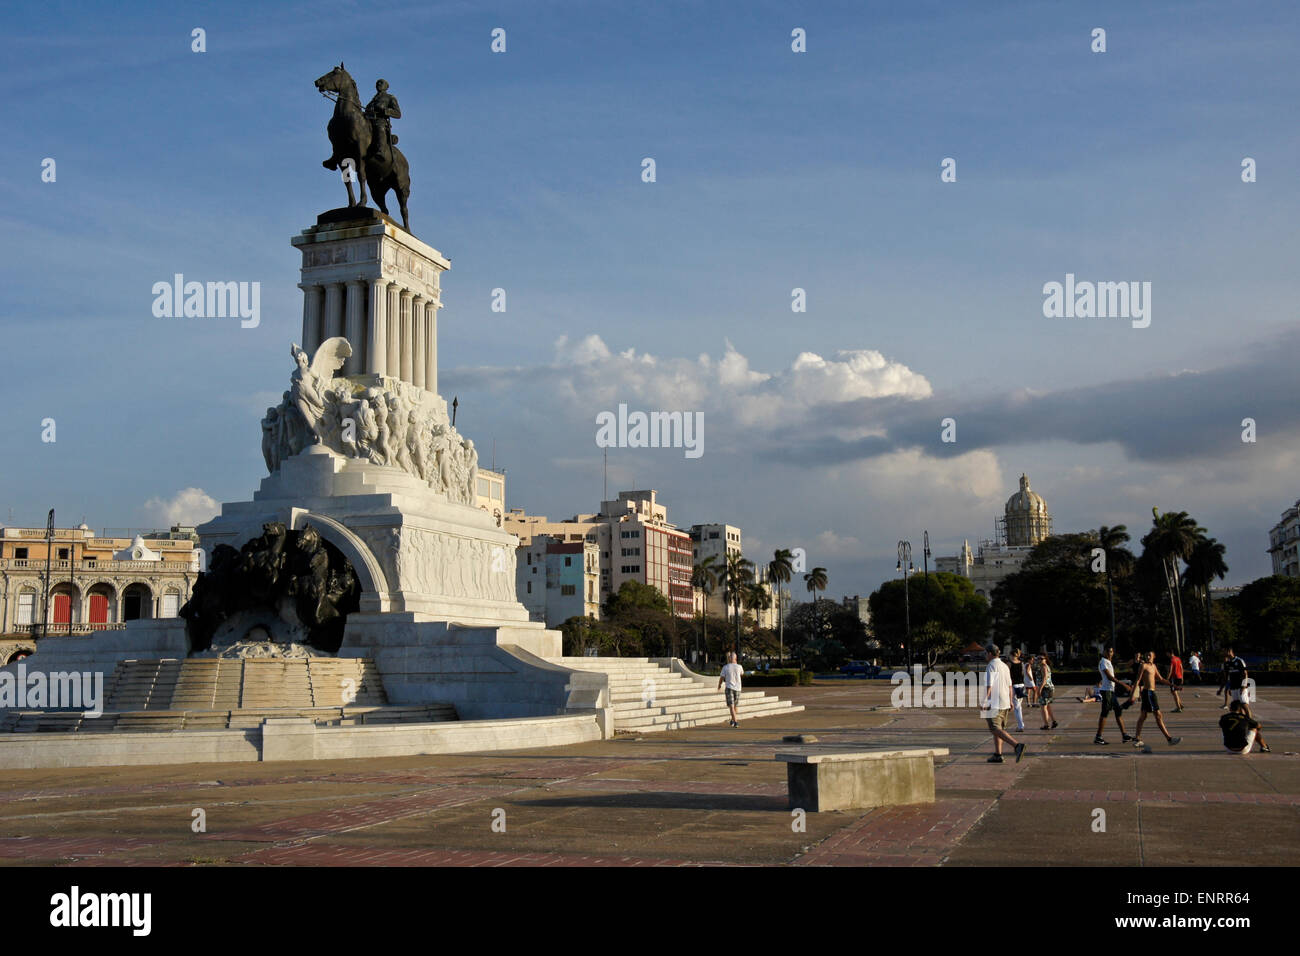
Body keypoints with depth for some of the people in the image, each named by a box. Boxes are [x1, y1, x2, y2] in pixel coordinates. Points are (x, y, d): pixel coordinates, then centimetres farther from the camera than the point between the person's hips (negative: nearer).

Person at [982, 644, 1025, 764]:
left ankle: (1017, 745, -25)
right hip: (1005, 703, 9)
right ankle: (997, 755, 12)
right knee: (998, 728, 15)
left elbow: (989, 686, -18)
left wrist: (986, 702, -16)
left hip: (995, 703, -9)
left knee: (996, 729, -10)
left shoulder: (991, 666, -12)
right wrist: (1010, 701, 20)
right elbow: (1009, 685, 16)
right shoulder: (1005, 666, 13)